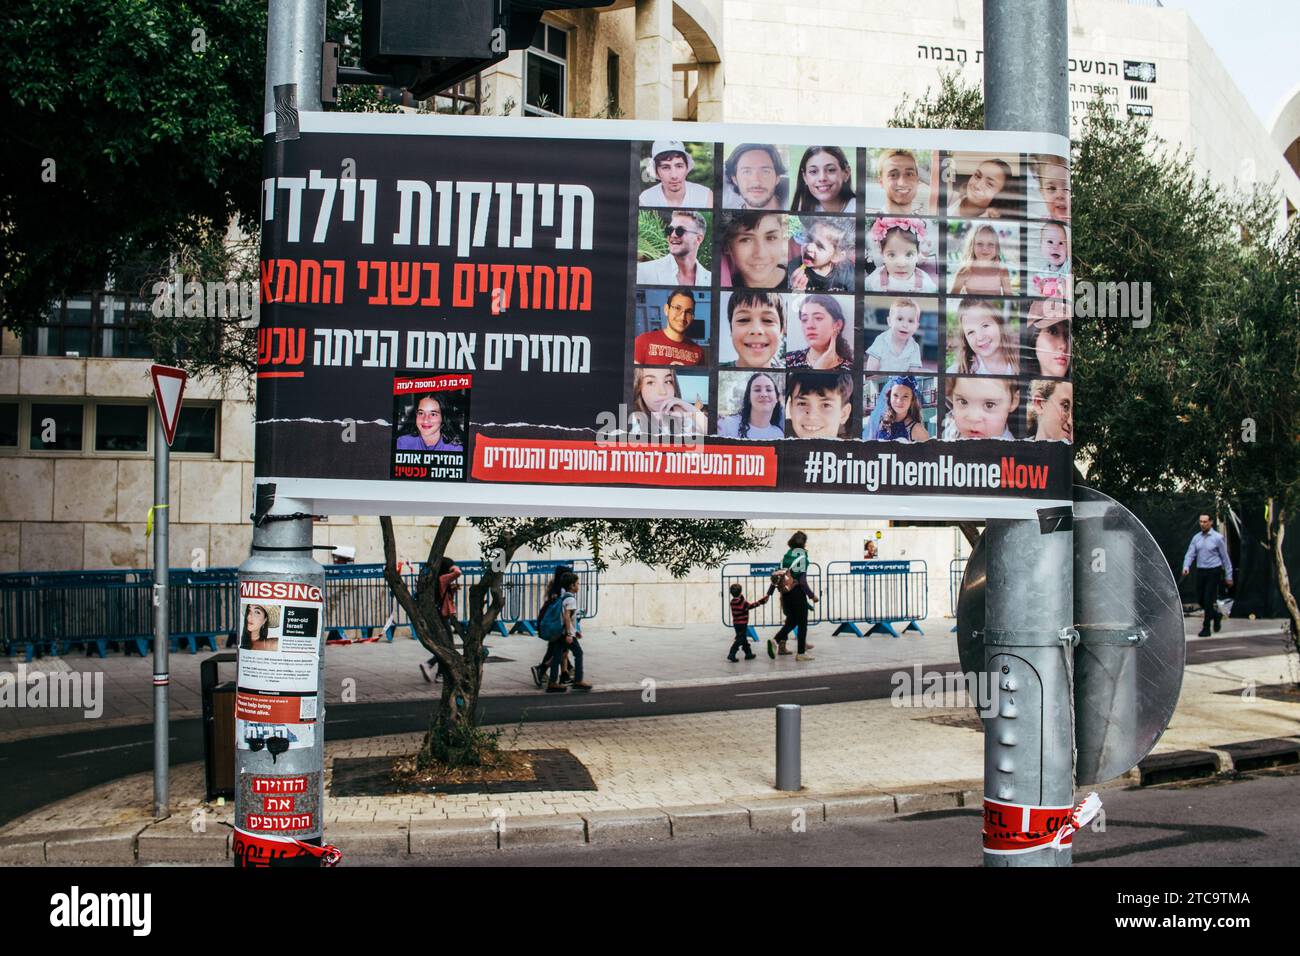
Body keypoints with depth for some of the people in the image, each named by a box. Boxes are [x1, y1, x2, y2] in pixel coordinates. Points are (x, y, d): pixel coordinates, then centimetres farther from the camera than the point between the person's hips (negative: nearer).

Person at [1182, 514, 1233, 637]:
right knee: (1200, 600, 9)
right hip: (1200, 571, 5)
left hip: (1214, 571, -5)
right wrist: (1186, 567, -17)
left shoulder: (1217, 538, -5)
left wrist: (1229, 576, -2)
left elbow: (1225, 557, -2)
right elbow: (1190, 554, 3)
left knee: (1208, 600, -9)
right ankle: (1216, 615, 36)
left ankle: (1206, 628, -1)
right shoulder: (1196, 538, 7)